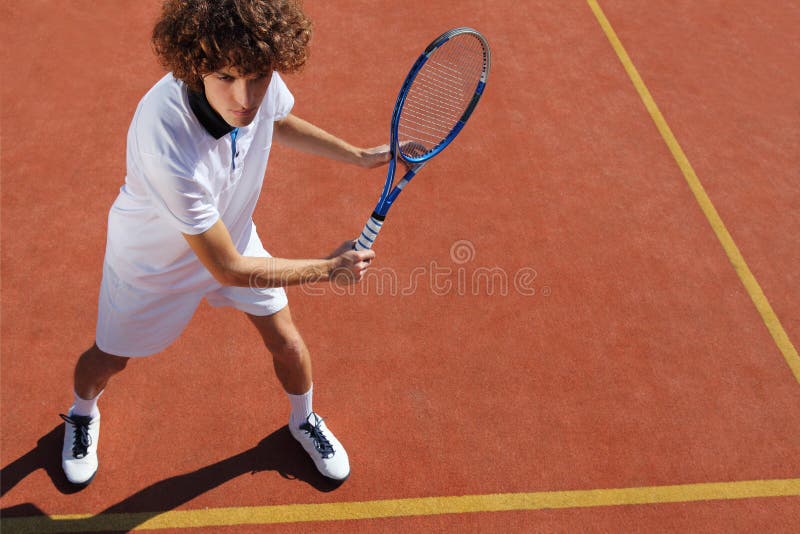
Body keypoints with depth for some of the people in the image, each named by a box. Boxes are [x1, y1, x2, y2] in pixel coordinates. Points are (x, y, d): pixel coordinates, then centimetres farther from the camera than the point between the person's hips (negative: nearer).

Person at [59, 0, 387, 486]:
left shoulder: (258, 79, -27)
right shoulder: (167, 145, -46)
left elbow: (280, 121, 2)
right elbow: (227, 268, -33)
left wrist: (361, 156, -1)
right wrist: (327, 268, -24)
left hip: (229, 228, 5)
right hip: (155, 258, -4)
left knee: (286, 342, 10)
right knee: (109, 359, 17)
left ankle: (304, 420, 43)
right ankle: (83, 413, 55)